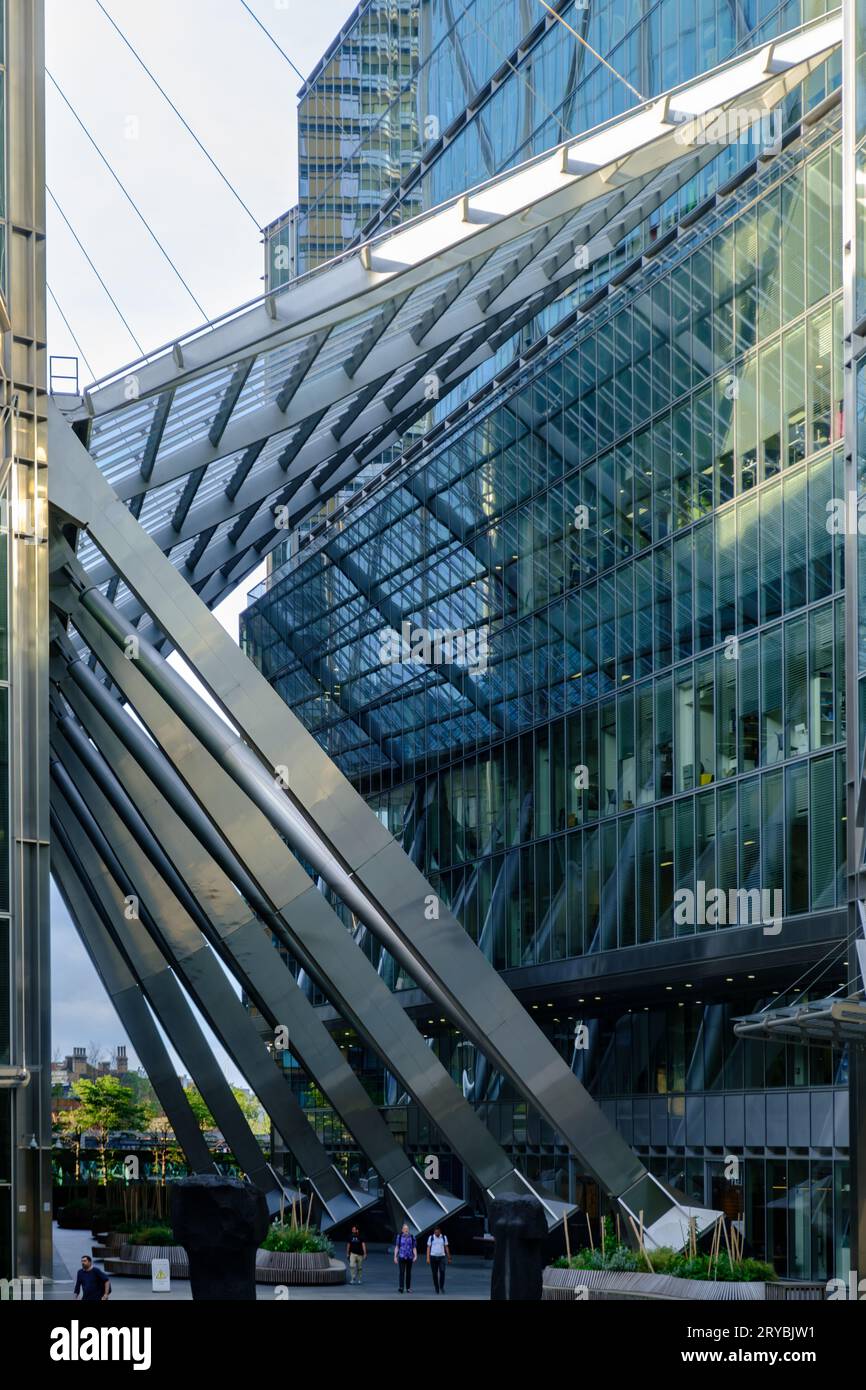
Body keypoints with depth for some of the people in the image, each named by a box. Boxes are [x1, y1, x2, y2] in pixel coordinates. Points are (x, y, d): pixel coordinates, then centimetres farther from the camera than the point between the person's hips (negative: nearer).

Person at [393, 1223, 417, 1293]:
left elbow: (414, 1248, 4)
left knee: (408, 1273, 8)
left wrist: (415, 1256, -7)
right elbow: (396, 1247, 2)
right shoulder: (399, 1237, 0)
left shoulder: (412, 1237, 3)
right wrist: (395, 1257, -3)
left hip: (409, 1257, 2)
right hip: (401, 1257, -2)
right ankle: (401, 1287, -21)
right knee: (402, 1272, -14)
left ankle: (408, 1288, 16)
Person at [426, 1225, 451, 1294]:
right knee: (434, 1274, 1)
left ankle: (442, 1287, -6)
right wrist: (428, 1258, -8)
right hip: (433, 1257, 0)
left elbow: (446, 1248, 8)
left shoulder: (444, 1237, 4)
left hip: (441, 1257, 0)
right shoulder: (431, 1238, 1)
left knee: (442, 1271, -17)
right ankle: (436, 1288, 12)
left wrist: (449, 1258, 9)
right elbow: (428, 1248, 0)